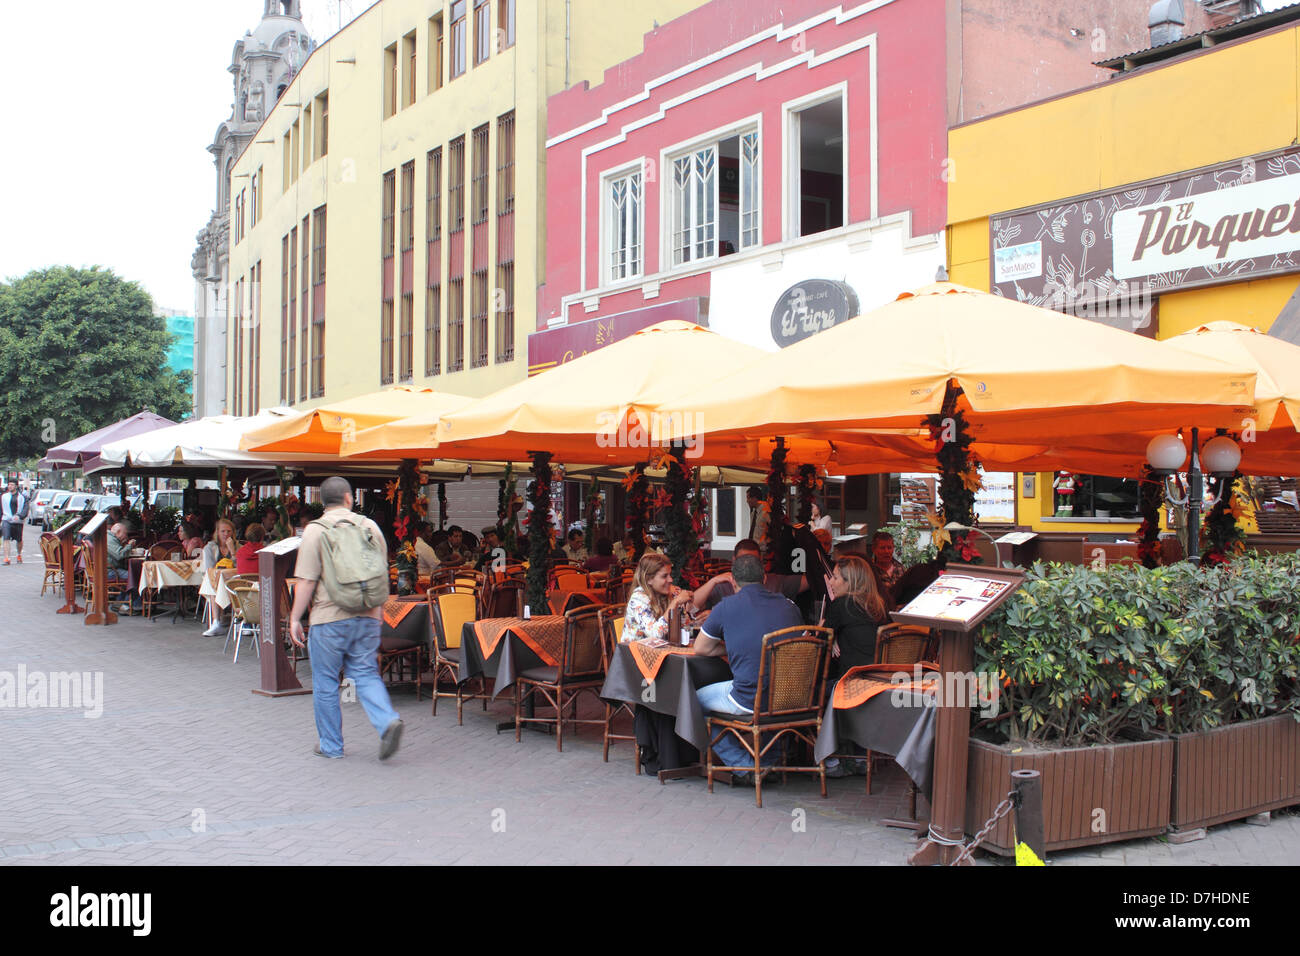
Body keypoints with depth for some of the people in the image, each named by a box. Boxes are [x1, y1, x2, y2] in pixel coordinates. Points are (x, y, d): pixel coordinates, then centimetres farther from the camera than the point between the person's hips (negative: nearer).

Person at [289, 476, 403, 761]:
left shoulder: (315, 530, -6)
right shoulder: (370, 526, 6)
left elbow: (306, 581, -10)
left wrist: (294, 618, -1)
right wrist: (378, 611, 23)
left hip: (329, 619, -4)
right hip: (367, 618, 4)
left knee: (325, 683, 8)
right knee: (366, 675, 9)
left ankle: (331, 745, 16)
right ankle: (387, 721, -14)